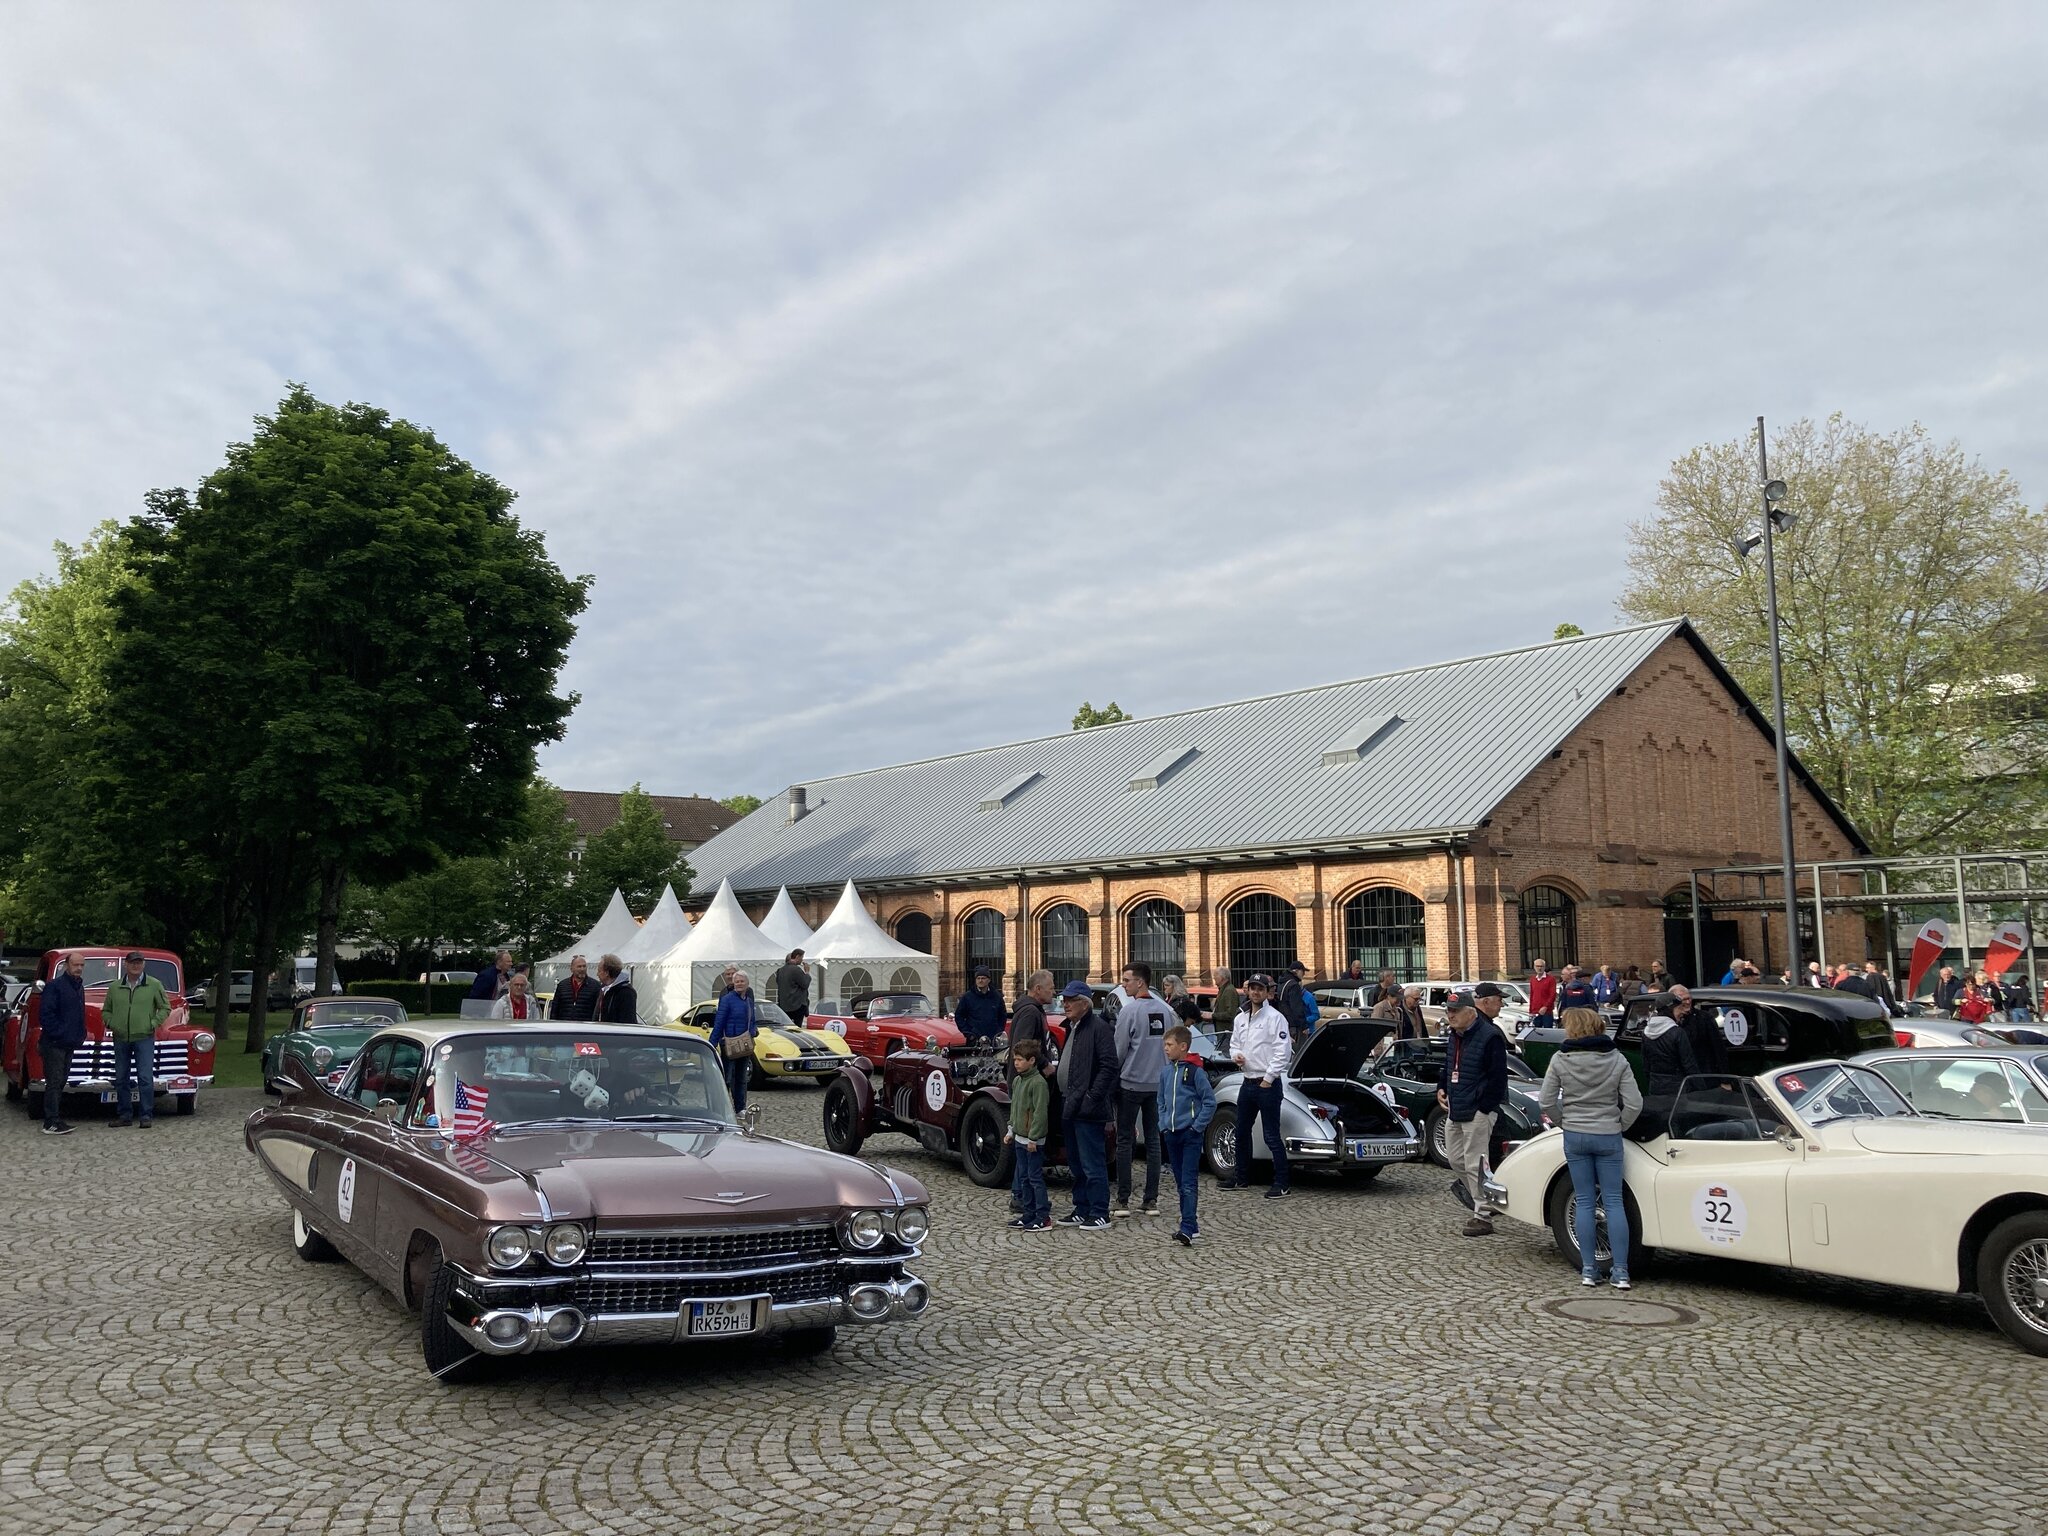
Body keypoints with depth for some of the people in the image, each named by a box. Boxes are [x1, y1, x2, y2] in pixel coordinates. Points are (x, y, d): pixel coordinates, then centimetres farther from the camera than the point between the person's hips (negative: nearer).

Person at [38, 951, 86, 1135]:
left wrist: (80, 1035, 11)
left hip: (69, 1044, 8)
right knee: (54, 1082, -9)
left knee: (61, 1082, 12)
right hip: (54, 1043, -8)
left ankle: (55, 1118, 18)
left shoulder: (79, 987, 15)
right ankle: (51, 1123, -9)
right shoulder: (55, 986, -10)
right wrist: (59, 1033, -18)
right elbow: (46, 1014, -16)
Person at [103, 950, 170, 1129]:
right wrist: (111, 1024, 1)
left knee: (145, 1078, -8)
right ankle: (124, 1115, 16)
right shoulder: (115, 987, 9)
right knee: (121, 1079, 8)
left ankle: (146, 1115, -4)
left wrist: (154, 1023, -6)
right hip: (120, 1039, 3)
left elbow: (165, 1008, 5)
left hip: (144, 1038, -3)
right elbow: (106, 1011, 18)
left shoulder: (154, 985, 2)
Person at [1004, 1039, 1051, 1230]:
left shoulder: (1038, 1083, -17)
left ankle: (1043, 1217, -1)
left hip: (1034, 1140, -9)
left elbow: (1040, 1112, -20)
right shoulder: (1017, 1081, 11)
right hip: (1020, 1138, 9)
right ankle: (1029, 1214, 21)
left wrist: (1033, 1137, -20)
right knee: (1024, 1177, 13)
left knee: (1035, 1177, -5)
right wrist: (1011, 1130, 17)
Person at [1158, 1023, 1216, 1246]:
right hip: (1171, 1134, 7)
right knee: (1180, 1183, 12)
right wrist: (1163, 1125, 8)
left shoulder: (1196, 1071, -10)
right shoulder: (1165, 1071, 9)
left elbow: (1210, 1102, -8)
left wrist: (1197, 1127, -12)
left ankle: (1187, 1228, -14)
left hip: (1191, 1135, -7)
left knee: (1189, 1183, -10)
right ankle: (1190, 1224, 21)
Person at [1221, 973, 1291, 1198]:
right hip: (1248, 1083, 8)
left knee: (1272, 1136, -5)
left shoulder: (1275, 1018, -11)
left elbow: (1283, 1052, -15)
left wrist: (1268, 1079, -16)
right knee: (1242, 1131, 16)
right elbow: (1234, 1043, 23)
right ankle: (1242, 1177, 30)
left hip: (1269, 1084, -8)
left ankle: (1281, 1183, 3)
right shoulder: (1241, 1018, 12)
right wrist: (1235, 1055, 0)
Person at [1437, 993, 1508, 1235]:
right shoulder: (1455, 1036, 13)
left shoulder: (1490, 1036, -15)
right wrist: (1442, 1089, 12)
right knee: (1456, 1160, 14)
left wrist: (1484, 1109, -17)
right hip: (1454, 1111, 9)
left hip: (1477, 1112, -9)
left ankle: (1483, 1217, 3)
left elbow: (1497, 1077, -17)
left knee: (1474, 1164, -6)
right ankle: (1485, 1203, 29)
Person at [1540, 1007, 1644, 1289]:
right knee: (1614, 1202, 7)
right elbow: (1634, 1103, -8)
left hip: (1575, 1137, 0)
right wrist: (1620, 1125, 7)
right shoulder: (1616, 1060, -6)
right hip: (1608, 1138, 0)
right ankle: (1620, 1272, 6)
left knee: (1584, 1201, 9)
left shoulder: (1560, 1060, -8)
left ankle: (1588, 1269, 10)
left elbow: (1547, 1101, -6)